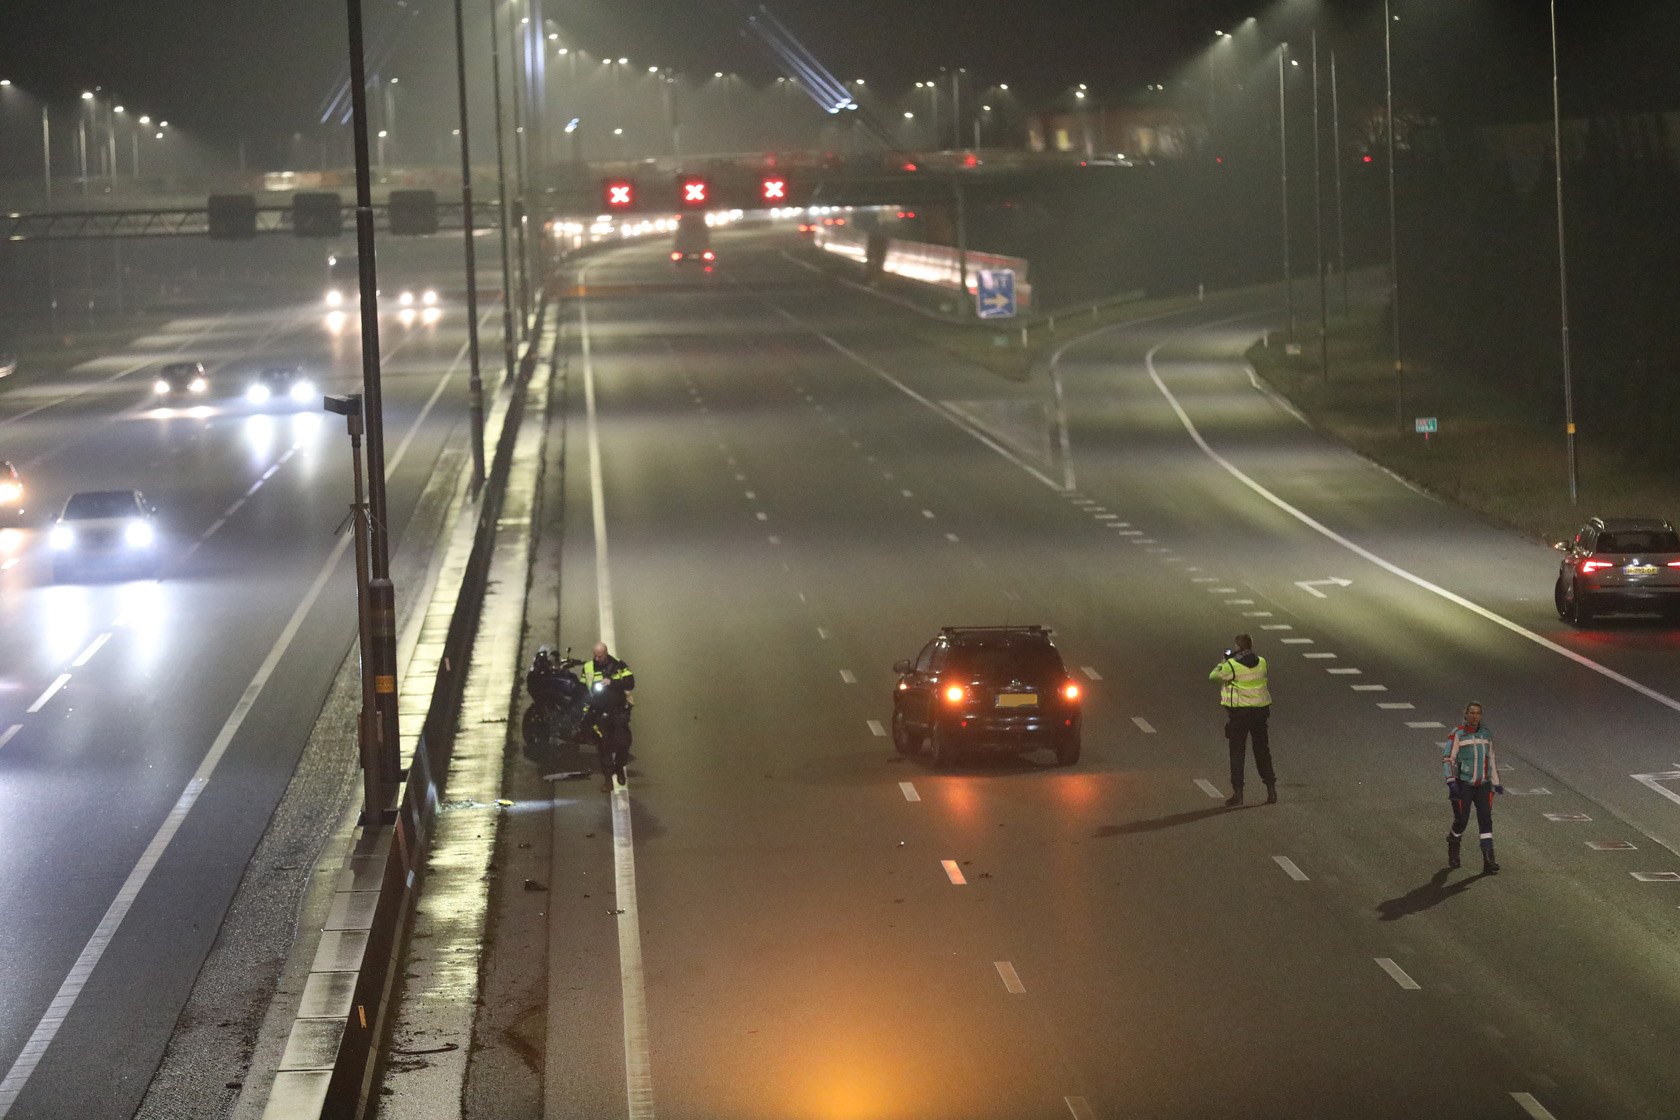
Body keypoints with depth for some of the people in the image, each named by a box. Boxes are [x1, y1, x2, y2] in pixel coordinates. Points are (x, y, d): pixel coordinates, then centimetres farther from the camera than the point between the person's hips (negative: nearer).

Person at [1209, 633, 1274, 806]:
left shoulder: (1231, 665, -15)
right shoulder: (1261, 662, -1)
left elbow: (1213, 676, -3)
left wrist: (1222, 663, 14)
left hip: (1239, 712, -4)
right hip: (1260, 710, 4)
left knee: (1237, 752, 4)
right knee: (1262, 751, 15)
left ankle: (1237, 792, 1)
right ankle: (1271, 788, 16)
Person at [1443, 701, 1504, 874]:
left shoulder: (1486, 734, 8)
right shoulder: (1458, 734, -8)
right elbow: (1448, 759, -11)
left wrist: (1496, 783, 19)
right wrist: (1451, 782, -22)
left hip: (1483, 785, 3)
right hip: (1463, 784, -3)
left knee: (1485, 819, -10)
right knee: (1461, 820, 2)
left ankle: (1488, 861, -15)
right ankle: (1453, 844, 36)